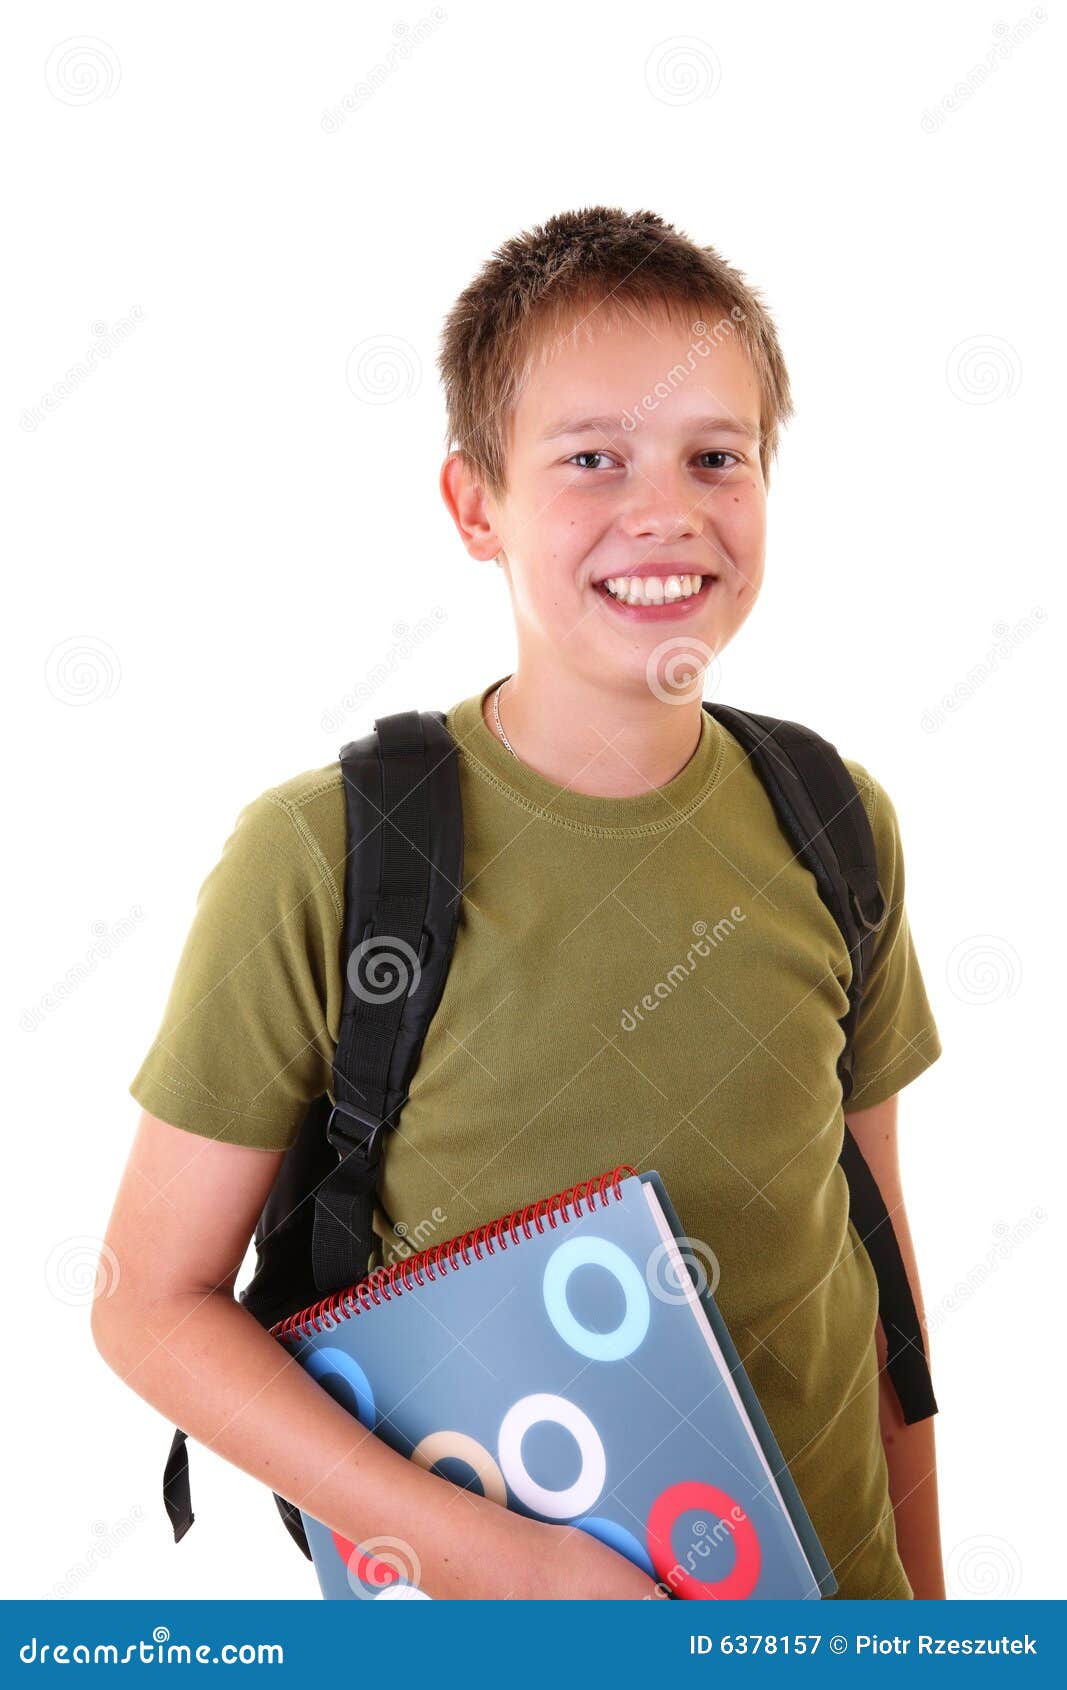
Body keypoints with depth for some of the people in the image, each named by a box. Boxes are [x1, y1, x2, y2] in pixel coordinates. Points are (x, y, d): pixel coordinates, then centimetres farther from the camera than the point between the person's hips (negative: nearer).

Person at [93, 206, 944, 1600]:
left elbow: (871, 1221, 2)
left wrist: (922, 1579, 7)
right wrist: (485, 1553, -22)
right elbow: (155, 1302, -14)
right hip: (491, 1585, -3)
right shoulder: (318, 860, -21)